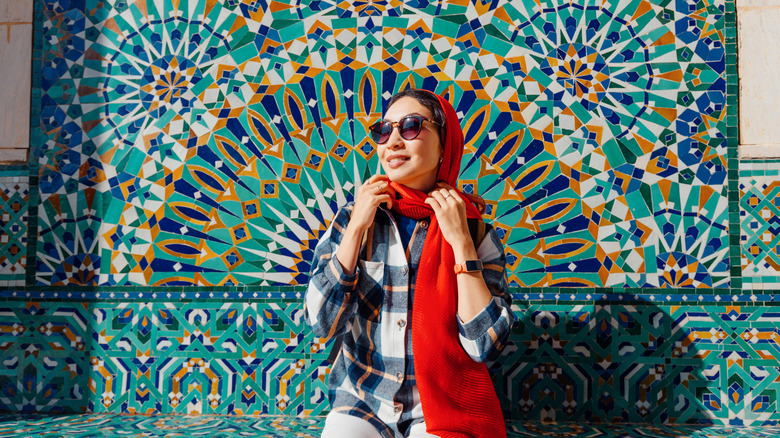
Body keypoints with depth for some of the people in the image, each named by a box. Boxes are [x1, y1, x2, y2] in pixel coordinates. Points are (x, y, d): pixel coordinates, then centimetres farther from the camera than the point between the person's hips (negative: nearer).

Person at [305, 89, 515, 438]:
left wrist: (460, 242, -16)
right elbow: (321, 322, -10)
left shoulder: (476, 232, -5)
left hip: (442, 403, 0)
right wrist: (356, 228, -13)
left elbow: (485, 346, -13)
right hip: (362, 397, 1)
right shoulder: (352, 218, -2)